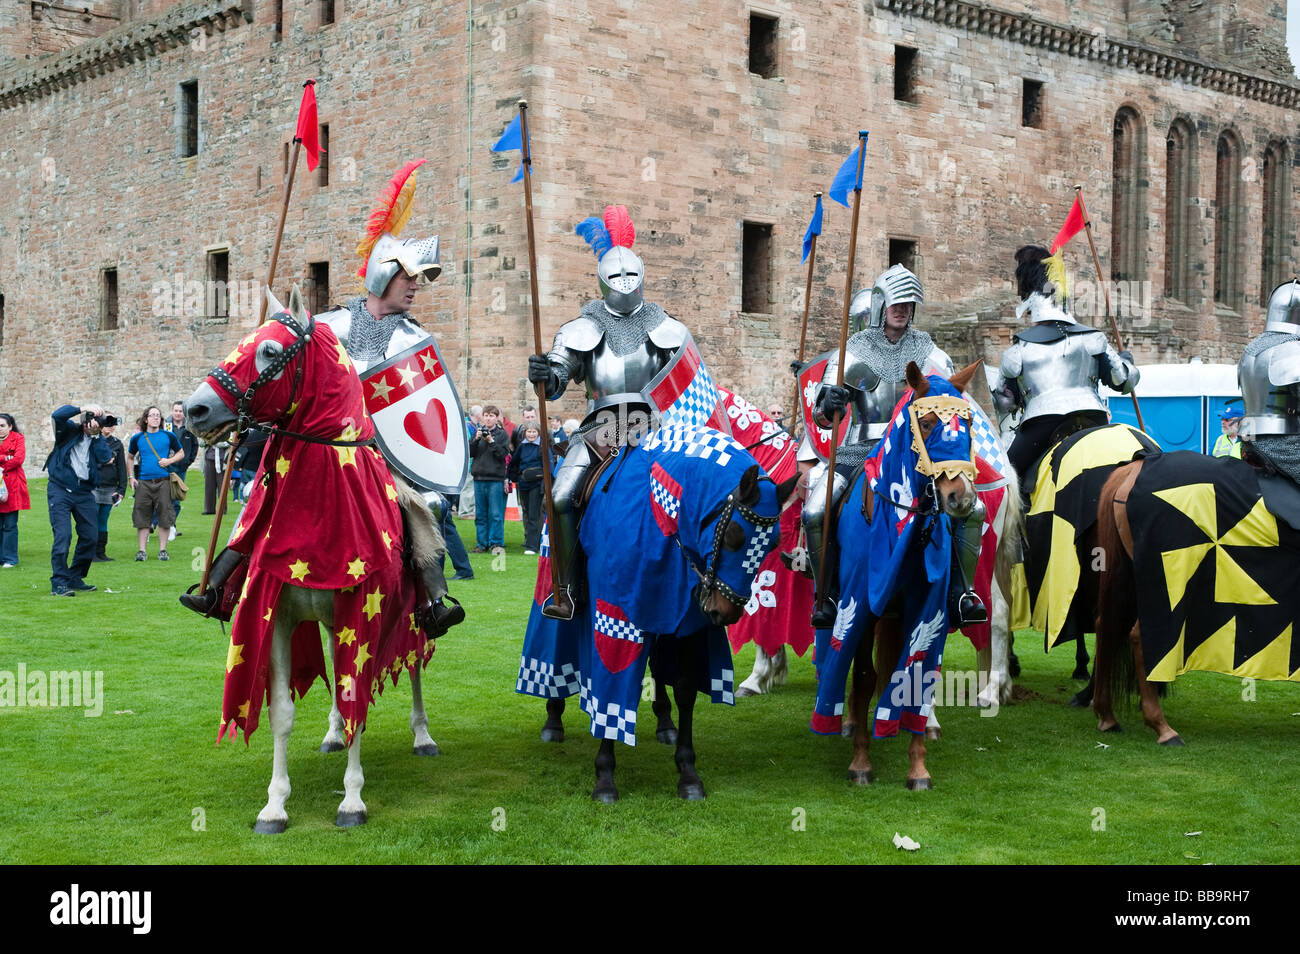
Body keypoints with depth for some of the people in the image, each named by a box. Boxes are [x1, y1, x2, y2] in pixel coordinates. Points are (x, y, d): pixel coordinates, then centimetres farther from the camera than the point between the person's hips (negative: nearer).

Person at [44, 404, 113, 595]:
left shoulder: (97, 441, 11)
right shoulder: (69, 430, 1)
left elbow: (106, 457, -7)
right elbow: (58, 415, -19)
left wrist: (96, 436, -7)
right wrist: (83, 409, -17)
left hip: (83, 492, 5)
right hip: (60, 489, -5)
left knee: (90, 536, 4)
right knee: (62, 535, -13)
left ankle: (75, 579, 20)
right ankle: (59, 583, -9)